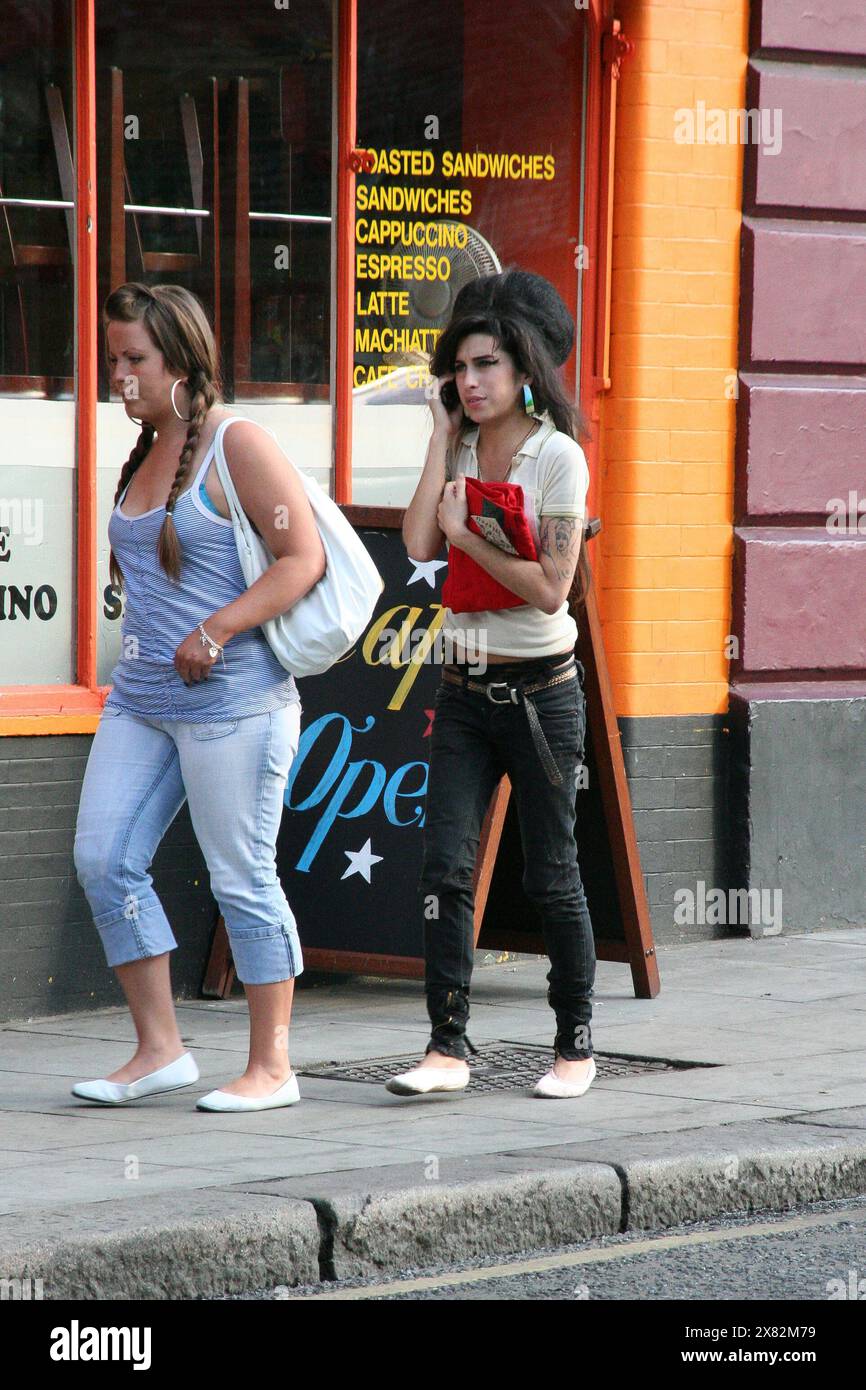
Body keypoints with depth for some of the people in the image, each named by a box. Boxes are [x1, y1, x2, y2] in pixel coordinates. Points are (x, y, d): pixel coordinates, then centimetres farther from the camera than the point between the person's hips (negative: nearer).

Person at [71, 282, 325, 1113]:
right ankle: (159, 1050, 8)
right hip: (140, 700, 8)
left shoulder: (237, 445, -9)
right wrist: (149, 643, 14)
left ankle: (271, 1067, 6)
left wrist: (216, 631, -21)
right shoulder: (146, 453, 15)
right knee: (102, 858, 1)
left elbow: (304, 560, -14)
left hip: (231, 701, -8)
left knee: (241, 878, -3)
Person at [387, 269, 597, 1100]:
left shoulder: (557, 456, -8)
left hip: (540, 691, -5)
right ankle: (448, 1046, -4)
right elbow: (418, 544, -9)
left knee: (550, 875, 3)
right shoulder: (459, 452, 8)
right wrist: (442, 439, -4)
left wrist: (466, 534, -10)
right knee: (444, 867, -6)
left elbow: (550, 588, -14)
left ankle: (575, 1045, 16)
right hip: (465, 688, 5)